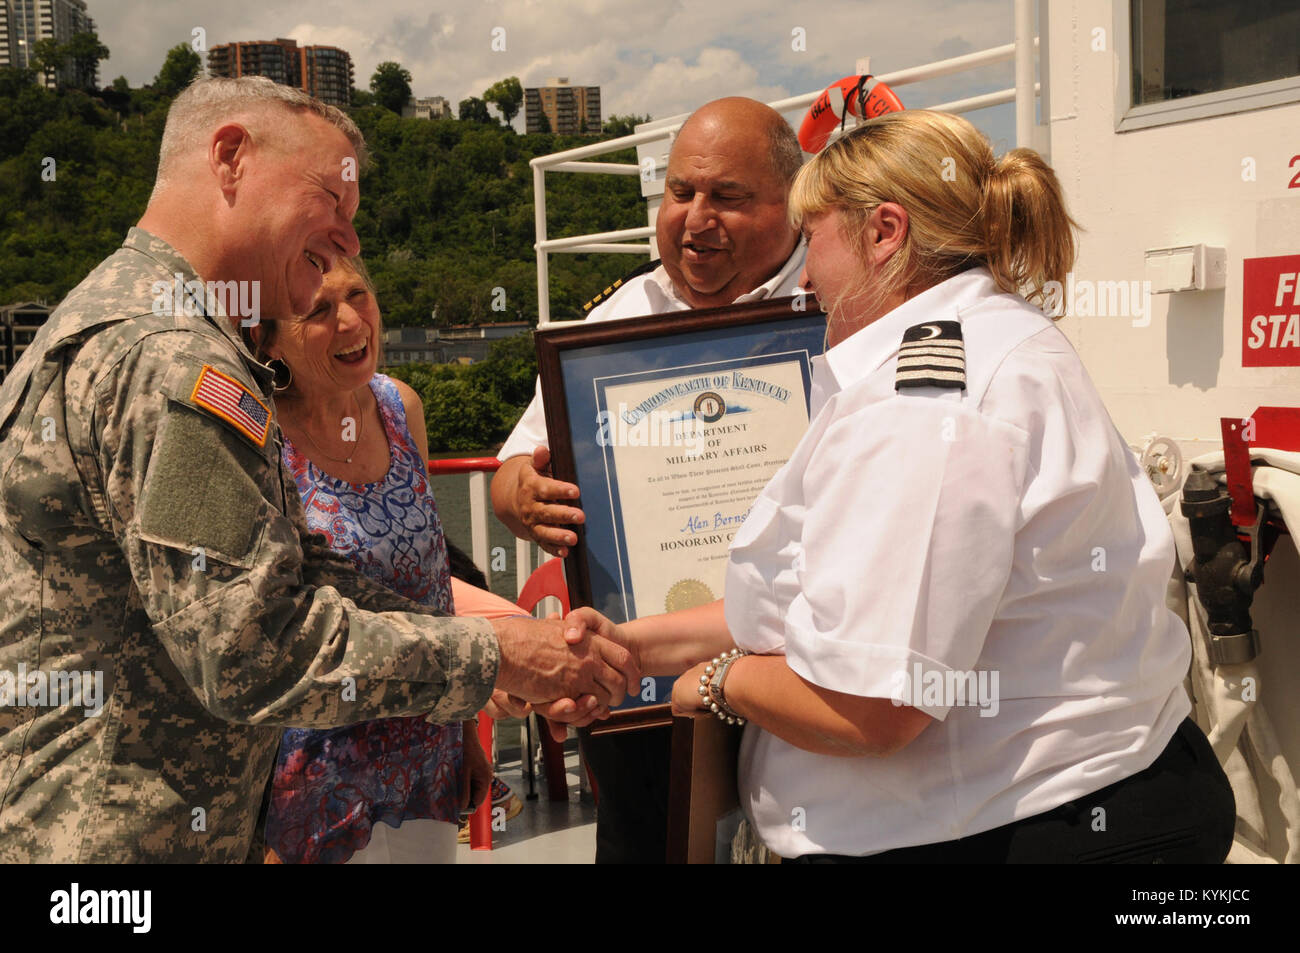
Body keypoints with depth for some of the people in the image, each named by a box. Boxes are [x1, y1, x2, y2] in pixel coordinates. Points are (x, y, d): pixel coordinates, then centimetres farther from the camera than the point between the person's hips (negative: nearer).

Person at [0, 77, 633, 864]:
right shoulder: (168, 359, -21)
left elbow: (298, 572, 7)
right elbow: (255, 654, -26)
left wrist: (519, 638, -1)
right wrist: (495, 657, -16)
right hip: (119, 838, -10)